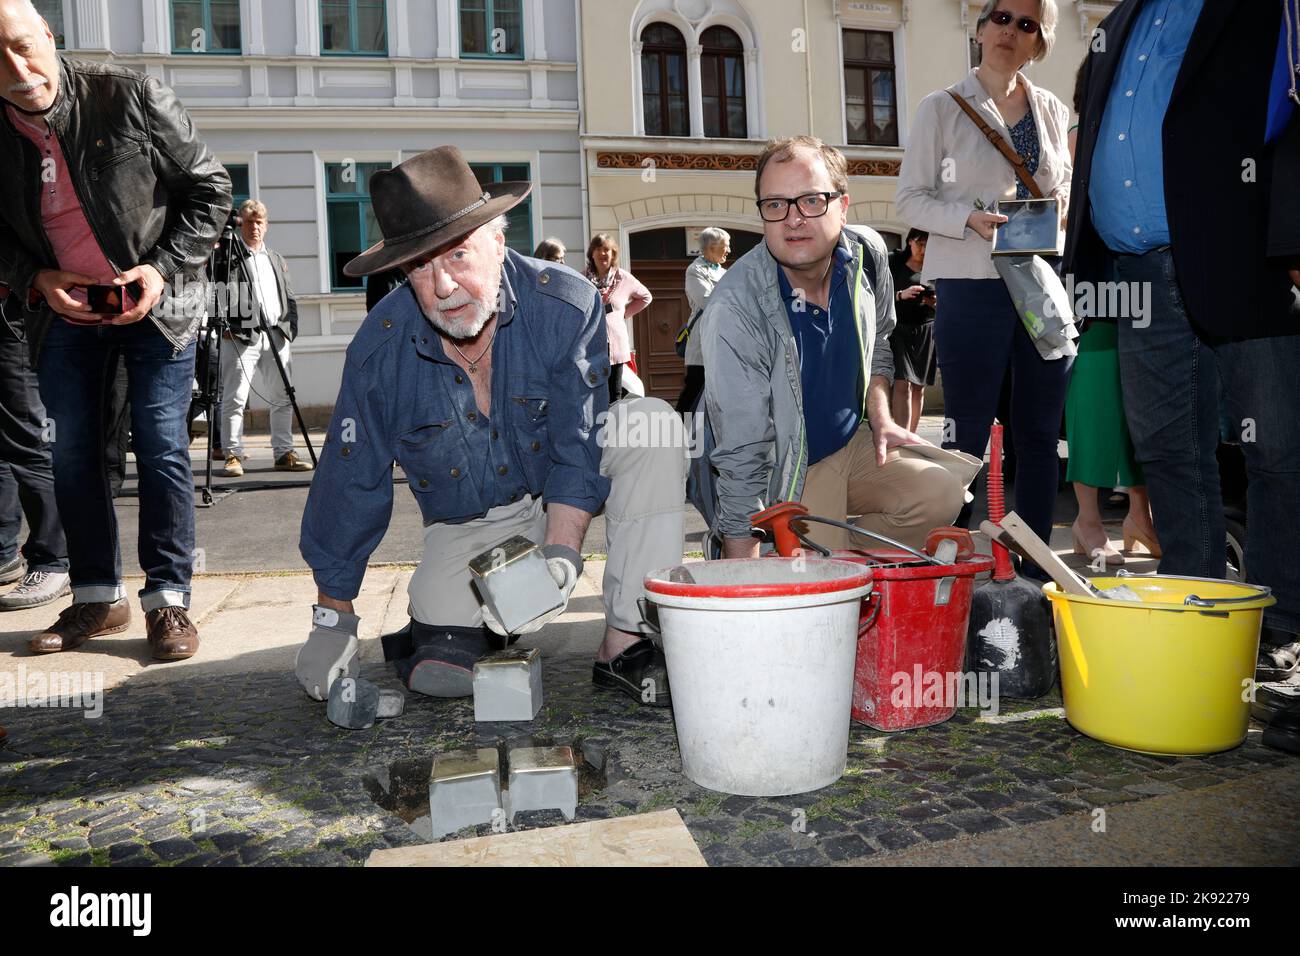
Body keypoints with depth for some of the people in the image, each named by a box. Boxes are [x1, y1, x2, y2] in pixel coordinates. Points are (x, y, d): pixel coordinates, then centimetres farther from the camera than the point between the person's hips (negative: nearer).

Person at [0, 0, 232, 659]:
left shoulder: (132, 98, -14)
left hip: (155, 302, -3)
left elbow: (210, 187, -8)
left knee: (161, 447, -6)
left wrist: (165, 268, -16)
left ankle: (168, 599, 3)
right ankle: (97, 599, 18)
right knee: (73, 452, 6)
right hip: (63, 310, 4)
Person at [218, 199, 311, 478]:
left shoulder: (277, 260, 21)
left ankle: (284, 452, 12)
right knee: (234, 399, -6)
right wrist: (225, 326, -13)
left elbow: (290, 298, 20)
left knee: (282, 399, 6)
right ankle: (233, 455, -2)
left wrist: (290, 328, 7)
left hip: (277, 336, 5)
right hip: (240, 337, -5)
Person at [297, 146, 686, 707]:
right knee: (440, 673, -18)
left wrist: (561, 555, -36)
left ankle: (625, 645, -27)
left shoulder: (565, 306, -24)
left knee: (653, 423, -28)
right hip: (466, 528, 1)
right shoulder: (380, 347, -18)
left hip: (563, 497, 0)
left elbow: (578, 447, -22)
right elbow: (350, 483, -9)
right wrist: (334, 620, -4)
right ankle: (441, 612, 22)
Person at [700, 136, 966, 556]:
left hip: (853, 444, 6)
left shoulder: (867, 254, -8)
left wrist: (881, 418, -1)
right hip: (788, 476, -5)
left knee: (940, 495, -18)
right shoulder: (736, 308, -27)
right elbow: (741, 455, -26)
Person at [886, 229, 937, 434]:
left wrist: (936, 303, -8)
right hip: (898, 328, -3)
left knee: (919, 387, 5)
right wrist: (901, 295, -21)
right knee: (902, 384, -14)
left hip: (926, 330, 3)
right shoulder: (893, 262, -1)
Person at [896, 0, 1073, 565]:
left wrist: (1062, 201, 2)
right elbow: (911, 200, 0)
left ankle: (1034, 568, 15)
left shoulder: (1052, 111, 15)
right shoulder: (943, 109, 4)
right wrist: (971, 217, -16)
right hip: (972, 285, -4)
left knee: (1040, 432, 5)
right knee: (967, 433, -4)